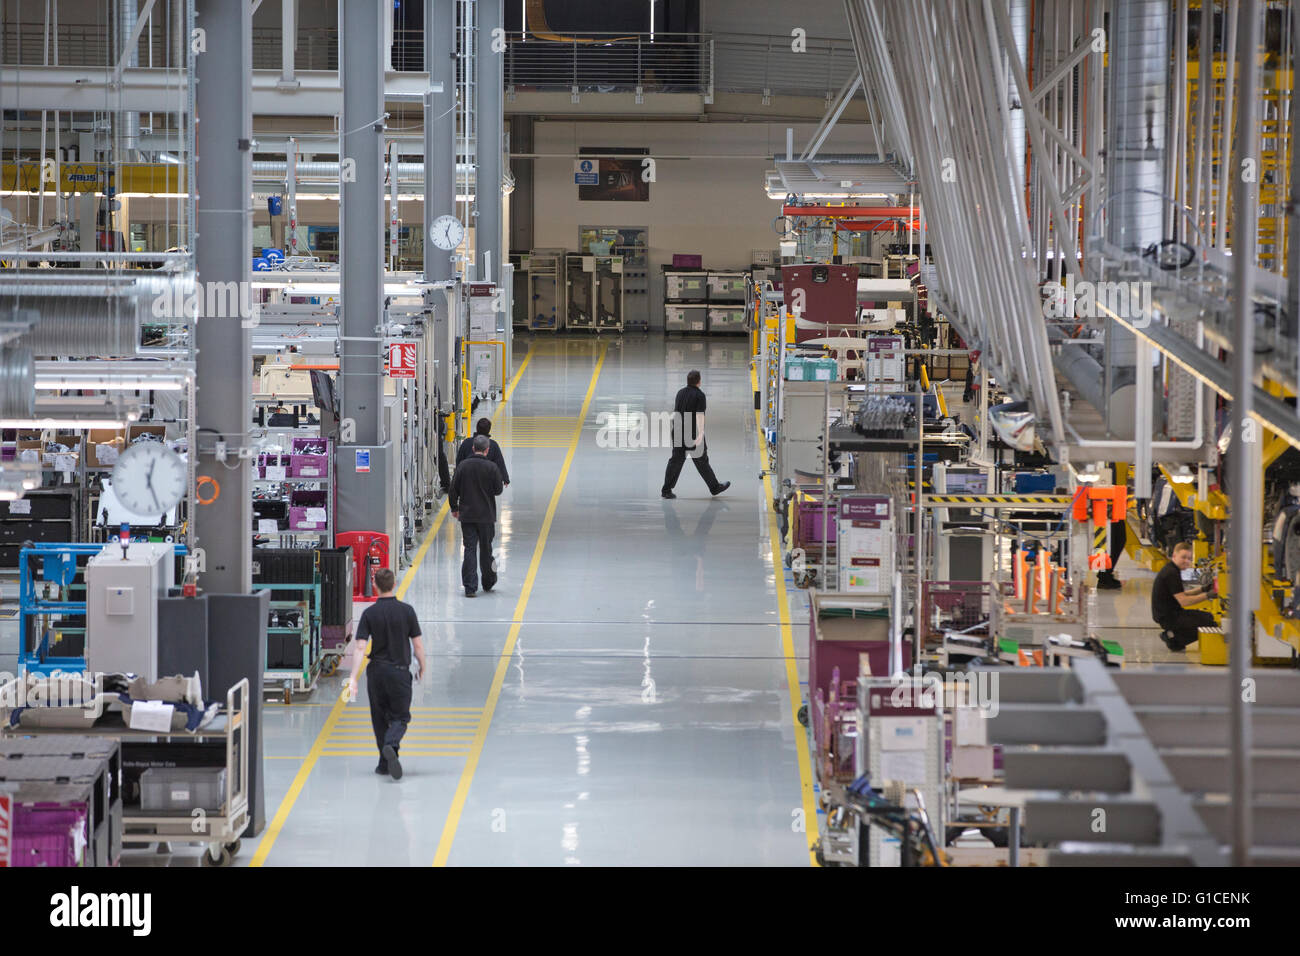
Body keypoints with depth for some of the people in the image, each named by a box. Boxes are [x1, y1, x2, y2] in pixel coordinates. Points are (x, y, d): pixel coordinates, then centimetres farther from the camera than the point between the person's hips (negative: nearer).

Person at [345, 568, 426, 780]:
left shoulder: (369, 613, -6)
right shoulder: (406, 610, -5)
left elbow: (360, 646, -12)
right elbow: (418, 644, -2)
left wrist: (353, 678, -14)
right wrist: (422, 667, 14)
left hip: (376, 671, 1)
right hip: (400, 671, -1)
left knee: (380, 718, 15)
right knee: (401, 716, 6)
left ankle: (386, 762, 17)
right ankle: (391, 745, -24)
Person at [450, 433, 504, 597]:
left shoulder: (463, 466, -3)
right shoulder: (491, 467, -11)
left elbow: (453, 490, 1)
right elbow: (498, 490, -5)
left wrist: (454, 508, 14)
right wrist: (503, 484, 17)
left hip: (466, 514, 1)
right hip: (486, 516, -1)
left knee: (469, 549, 2)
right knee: (486, 549, 13)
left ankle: (470, 587, -5)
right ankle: (488, 583, 26)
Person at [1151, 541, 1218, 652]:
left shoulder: (1171, 570, 13)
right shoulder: (1171, 574, -19)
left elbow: (1180, 594, 20)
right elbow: (1184, 601, -22)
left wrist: (1201, 589, 9)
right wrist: (1207, 595, -20)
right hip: (1168, 618, -10)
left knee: (1208, 616, 23)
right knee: (1212, 625, -13)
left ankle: (1171, 634, 9)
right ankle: (1175, 640, -8)